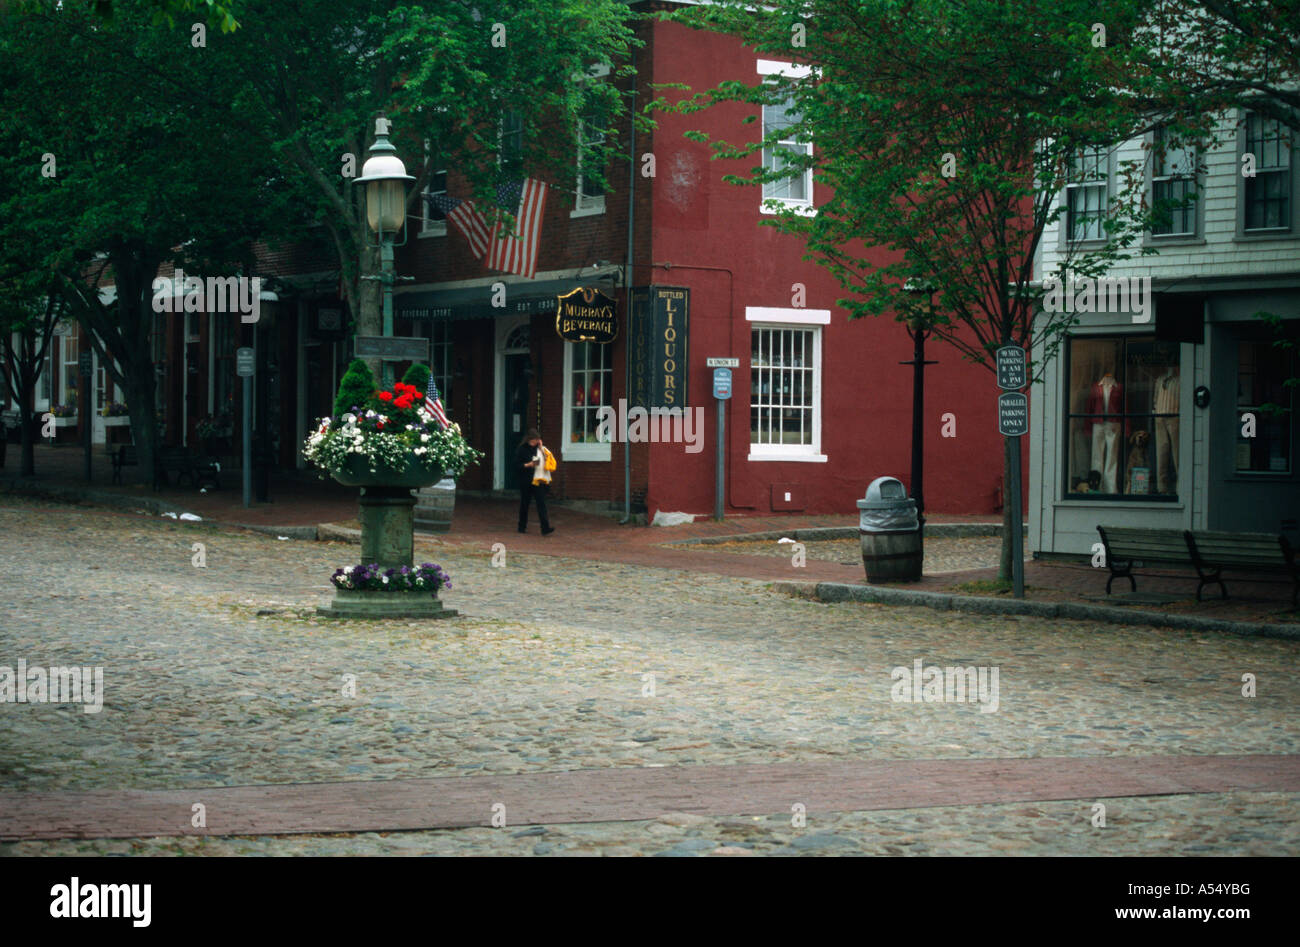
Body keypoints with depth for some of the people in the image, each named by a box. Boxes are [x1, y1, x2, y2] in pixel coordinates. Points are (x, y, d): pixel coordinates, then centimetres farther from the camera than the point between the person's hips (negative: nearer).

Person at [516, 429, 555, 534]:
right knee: (524, 503, 10)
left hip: (538, 480, 2)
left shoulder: (541, 448, 9)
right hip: (526, 481, -2)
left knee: (541, 503, -8)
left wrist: (541, 448, -3)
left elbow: (548, 460, 2)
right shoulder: (522, 449, -1)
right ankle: (522, 527, 25)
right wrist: (528, 465, -18)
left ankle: (545, 528, -16)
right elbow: (516, 463, -3)